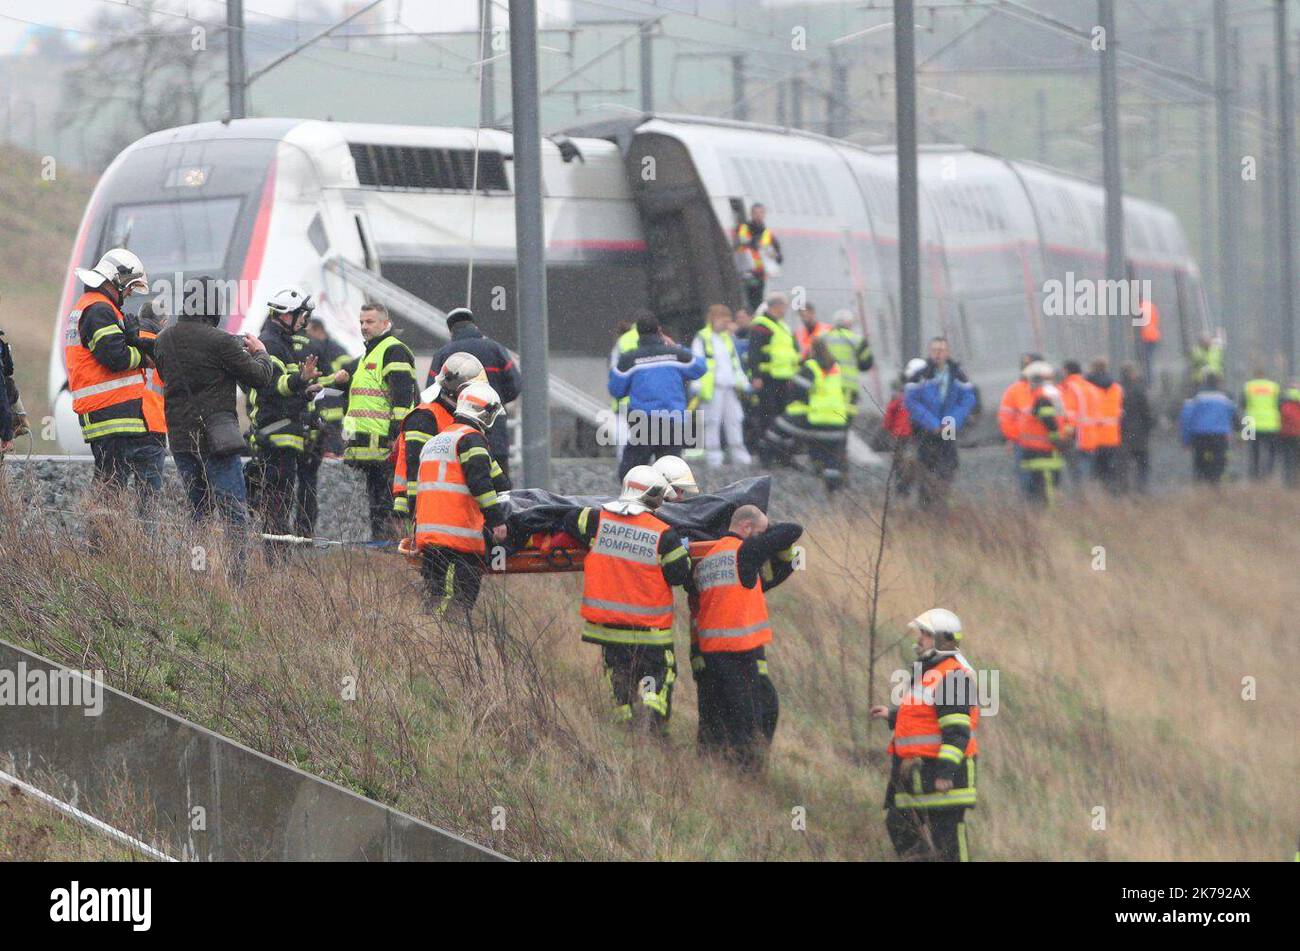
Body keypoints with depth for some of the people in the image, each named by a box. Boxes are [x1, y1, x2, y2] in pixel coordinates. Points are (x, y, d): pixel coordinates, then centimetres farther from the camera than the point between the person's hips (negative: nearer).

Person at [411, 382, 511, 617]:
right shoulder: (471, 438, -4)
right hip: (458, 534, -8)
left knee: (435, 596, 10)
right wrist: (497, 518, -15)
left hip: (426, 534, 8)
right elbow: (480, 481, -15)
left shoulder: (435, 441, 25)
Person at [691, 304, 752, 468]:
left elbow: (736, 362, 25)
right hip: (712, 388, -7)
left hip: (729, 387, 7)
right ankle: (713, 454, 0)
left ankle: (738, 453, 13)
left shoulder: (728, 338, 19)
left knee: (734, 419, 7)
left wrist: (741, 383, 20)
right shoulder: (702, 339, -3)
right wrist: (697, 387, -15)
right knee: (712, 421, -4)